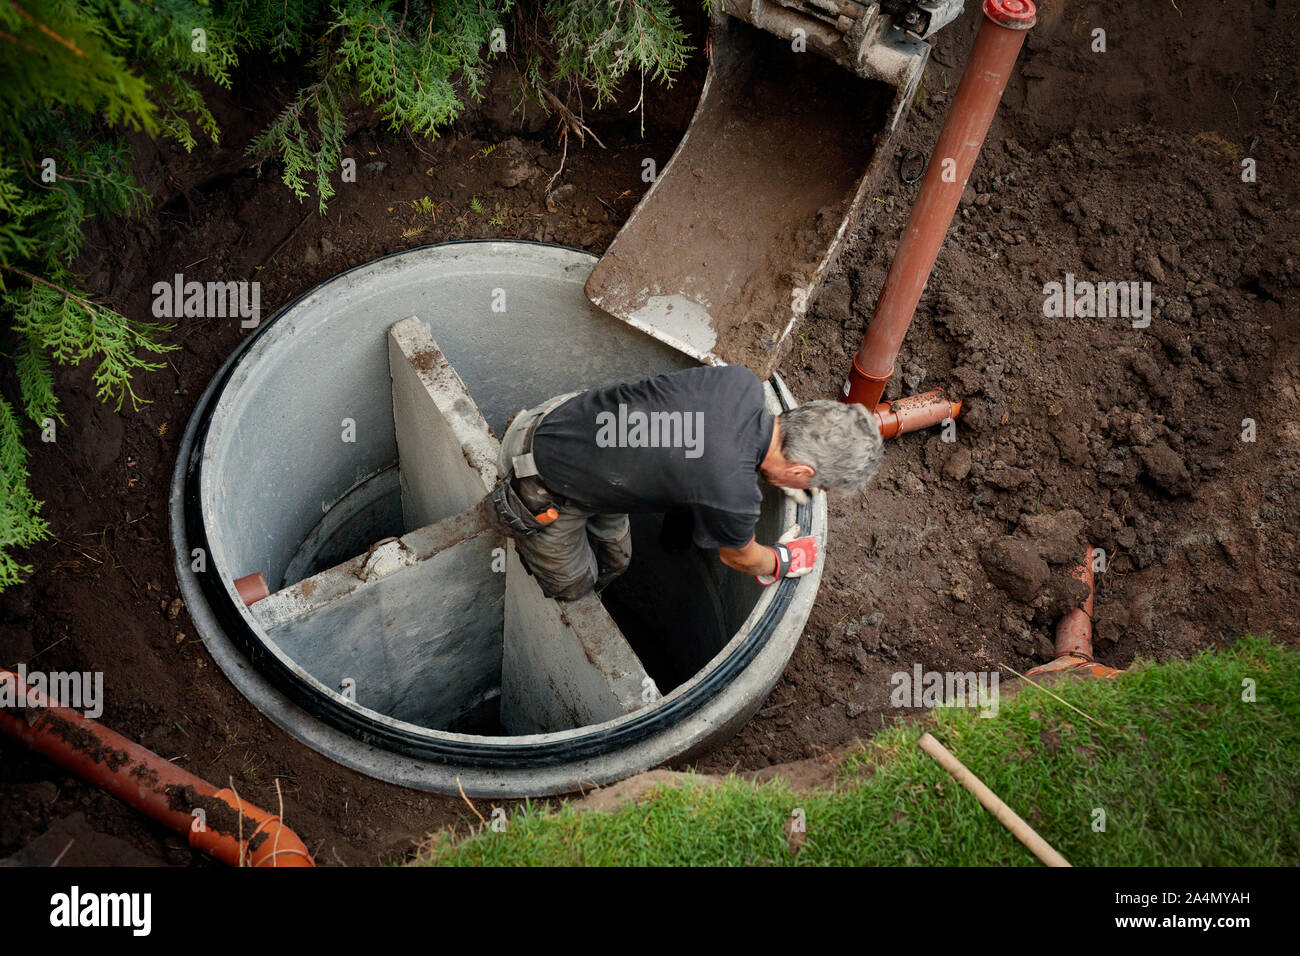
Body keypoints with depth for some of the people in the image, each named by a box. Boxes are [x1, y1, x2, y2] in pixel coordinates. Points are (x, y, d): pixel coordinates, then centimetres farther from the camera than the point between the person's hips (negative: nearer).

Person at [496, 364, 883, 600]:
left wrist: (770, 471, 23)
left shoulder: (741, 380, -16)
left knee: (613, 562, 22)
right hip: (545, 481, -7)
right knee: (571, 585, 17)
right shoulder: (732, 494, -34)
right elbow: (739, 556, -7)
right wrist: (783, 562, 13)